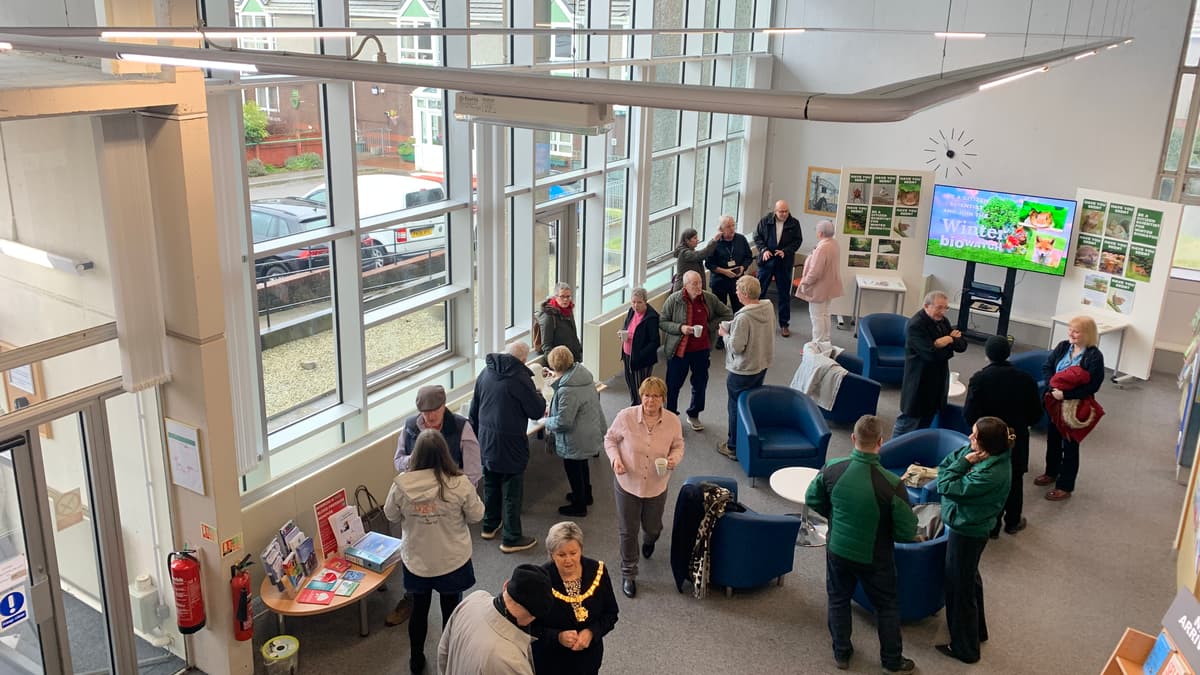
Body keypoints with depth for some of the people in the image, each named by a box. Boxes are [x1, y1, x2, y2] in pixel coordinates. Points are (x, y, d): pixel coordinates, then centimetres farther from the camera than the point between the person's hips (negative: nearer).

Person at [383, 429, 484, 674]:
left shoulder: (402, 484, -19)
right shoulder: (459, 484, -24)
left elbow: (391, 516, -2)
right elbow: (476, 515, -9)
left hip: (416, 561, 2)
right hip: (453, 561, -1)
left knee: (419, 610, 23)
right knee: (451, 610, 19)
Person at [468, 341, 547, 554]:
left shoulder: (485, 373, 3)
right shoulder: (520, 377, -20)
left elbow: (474, 407, 13)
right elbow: (536, 411, -14)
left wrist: (475, 432, 24)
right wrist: (539, 396, 6)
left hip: (486, 441, 7)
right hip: (509, 443, -7)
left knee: (490, 484, 23)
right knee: (512, 491, 3)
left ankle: (490, 526, 38)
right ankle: (511, 539, 11)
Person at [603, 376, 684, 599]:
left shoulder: (672, 421, -13)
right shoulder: (625, 417, -18)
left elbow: (678, 446, 3)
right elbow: (610, 439, -2)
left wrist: (675, 459, -19)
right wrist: (615, 458, -19)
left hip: (657, 486, 2)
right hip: (627, 483, -2)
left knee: (652, 527, 21)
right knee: (627, 531, 8)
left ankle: (649, 539, 61)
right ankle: (628, 574, 29)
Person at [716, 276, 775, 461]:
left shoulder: (743, 318, -30)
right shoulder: (769, 307, -5)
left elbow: (736, 347, -26)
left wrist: (725, 334, -8)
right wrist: (731, 327, 4)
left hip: (743, 371, -8)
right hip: (762, 365, 8)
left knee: (736, 409, 10)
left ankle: (734, 448, 23)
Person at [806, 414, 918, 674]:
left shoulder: (832, 469, -20)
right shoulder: (891, 483, -30)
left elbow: (813, 501, -2)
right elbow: (907, 532, -20)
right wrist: (887, 529, 2)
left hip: (837, 550, 3)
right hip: (874, 557, -2)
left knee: (838, 599, 24)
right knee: (887, 606, 21)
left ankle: (841, 654, 40)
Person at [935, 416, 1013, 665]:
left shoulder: (989, 474, -34)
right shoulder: (976, 452, -9)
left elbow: (946, 487, -27)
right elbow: (943, 468, -2)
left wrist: (964, 463, -22)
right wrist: (964, 458, -18)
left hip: (967, 532, -9)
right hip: (970, 526, 9)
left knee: (959, 587, 10)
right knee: (969, 578, 28)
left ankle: (965, 648, 29)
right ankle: (976, 630, 50)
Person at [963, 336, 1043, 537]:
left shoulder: (979, 378, -18)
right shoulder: (1025, 378, -10)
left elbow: (969, 414, -20)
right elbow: (1036, 413, -5)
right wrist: (1020, 424, 14)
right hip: (1016, 439, 2)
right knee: (1014, 481, 19)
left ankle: (991, 526, 19)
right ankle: (1012, 522, 34)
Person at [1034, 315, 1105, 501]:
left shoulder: (1094, 357, -19)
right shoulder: (1063, 347, -2)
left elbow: (1092, 386, -23)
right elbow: (1047, 367, -1)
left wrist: (1065, 394, -26)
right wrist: (1054, 387, -18)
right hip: (1055, 402, 6)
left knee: (1070, 445, 6)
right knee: (1052, 438, 21)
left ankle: (1065, 486, 18)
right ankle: (1052, 473, 43)